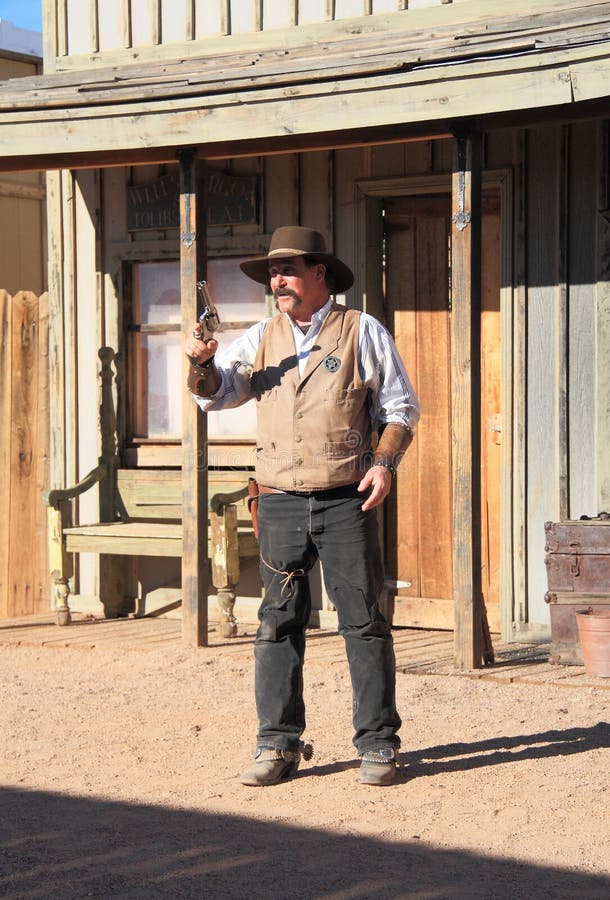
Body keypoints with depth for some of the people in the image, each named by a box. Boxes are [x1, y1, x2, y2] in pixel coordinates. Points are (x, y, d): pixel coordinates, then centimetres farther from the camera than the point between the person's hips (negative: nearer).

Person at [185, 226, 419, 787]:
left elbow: (400, 408, 5)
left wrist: (384, 463, -11)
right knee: (278, 623, 3)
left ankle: (378, 745, 5)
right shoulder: (263, 339, 13)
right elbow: (216, 392, 10)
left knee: (363, 622, -1)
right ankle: (278, 745, 9)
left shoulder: (363, 333, 4)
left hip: (347, 502, -3)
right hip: (280, 503, 3)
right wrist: (203, 364, -12)